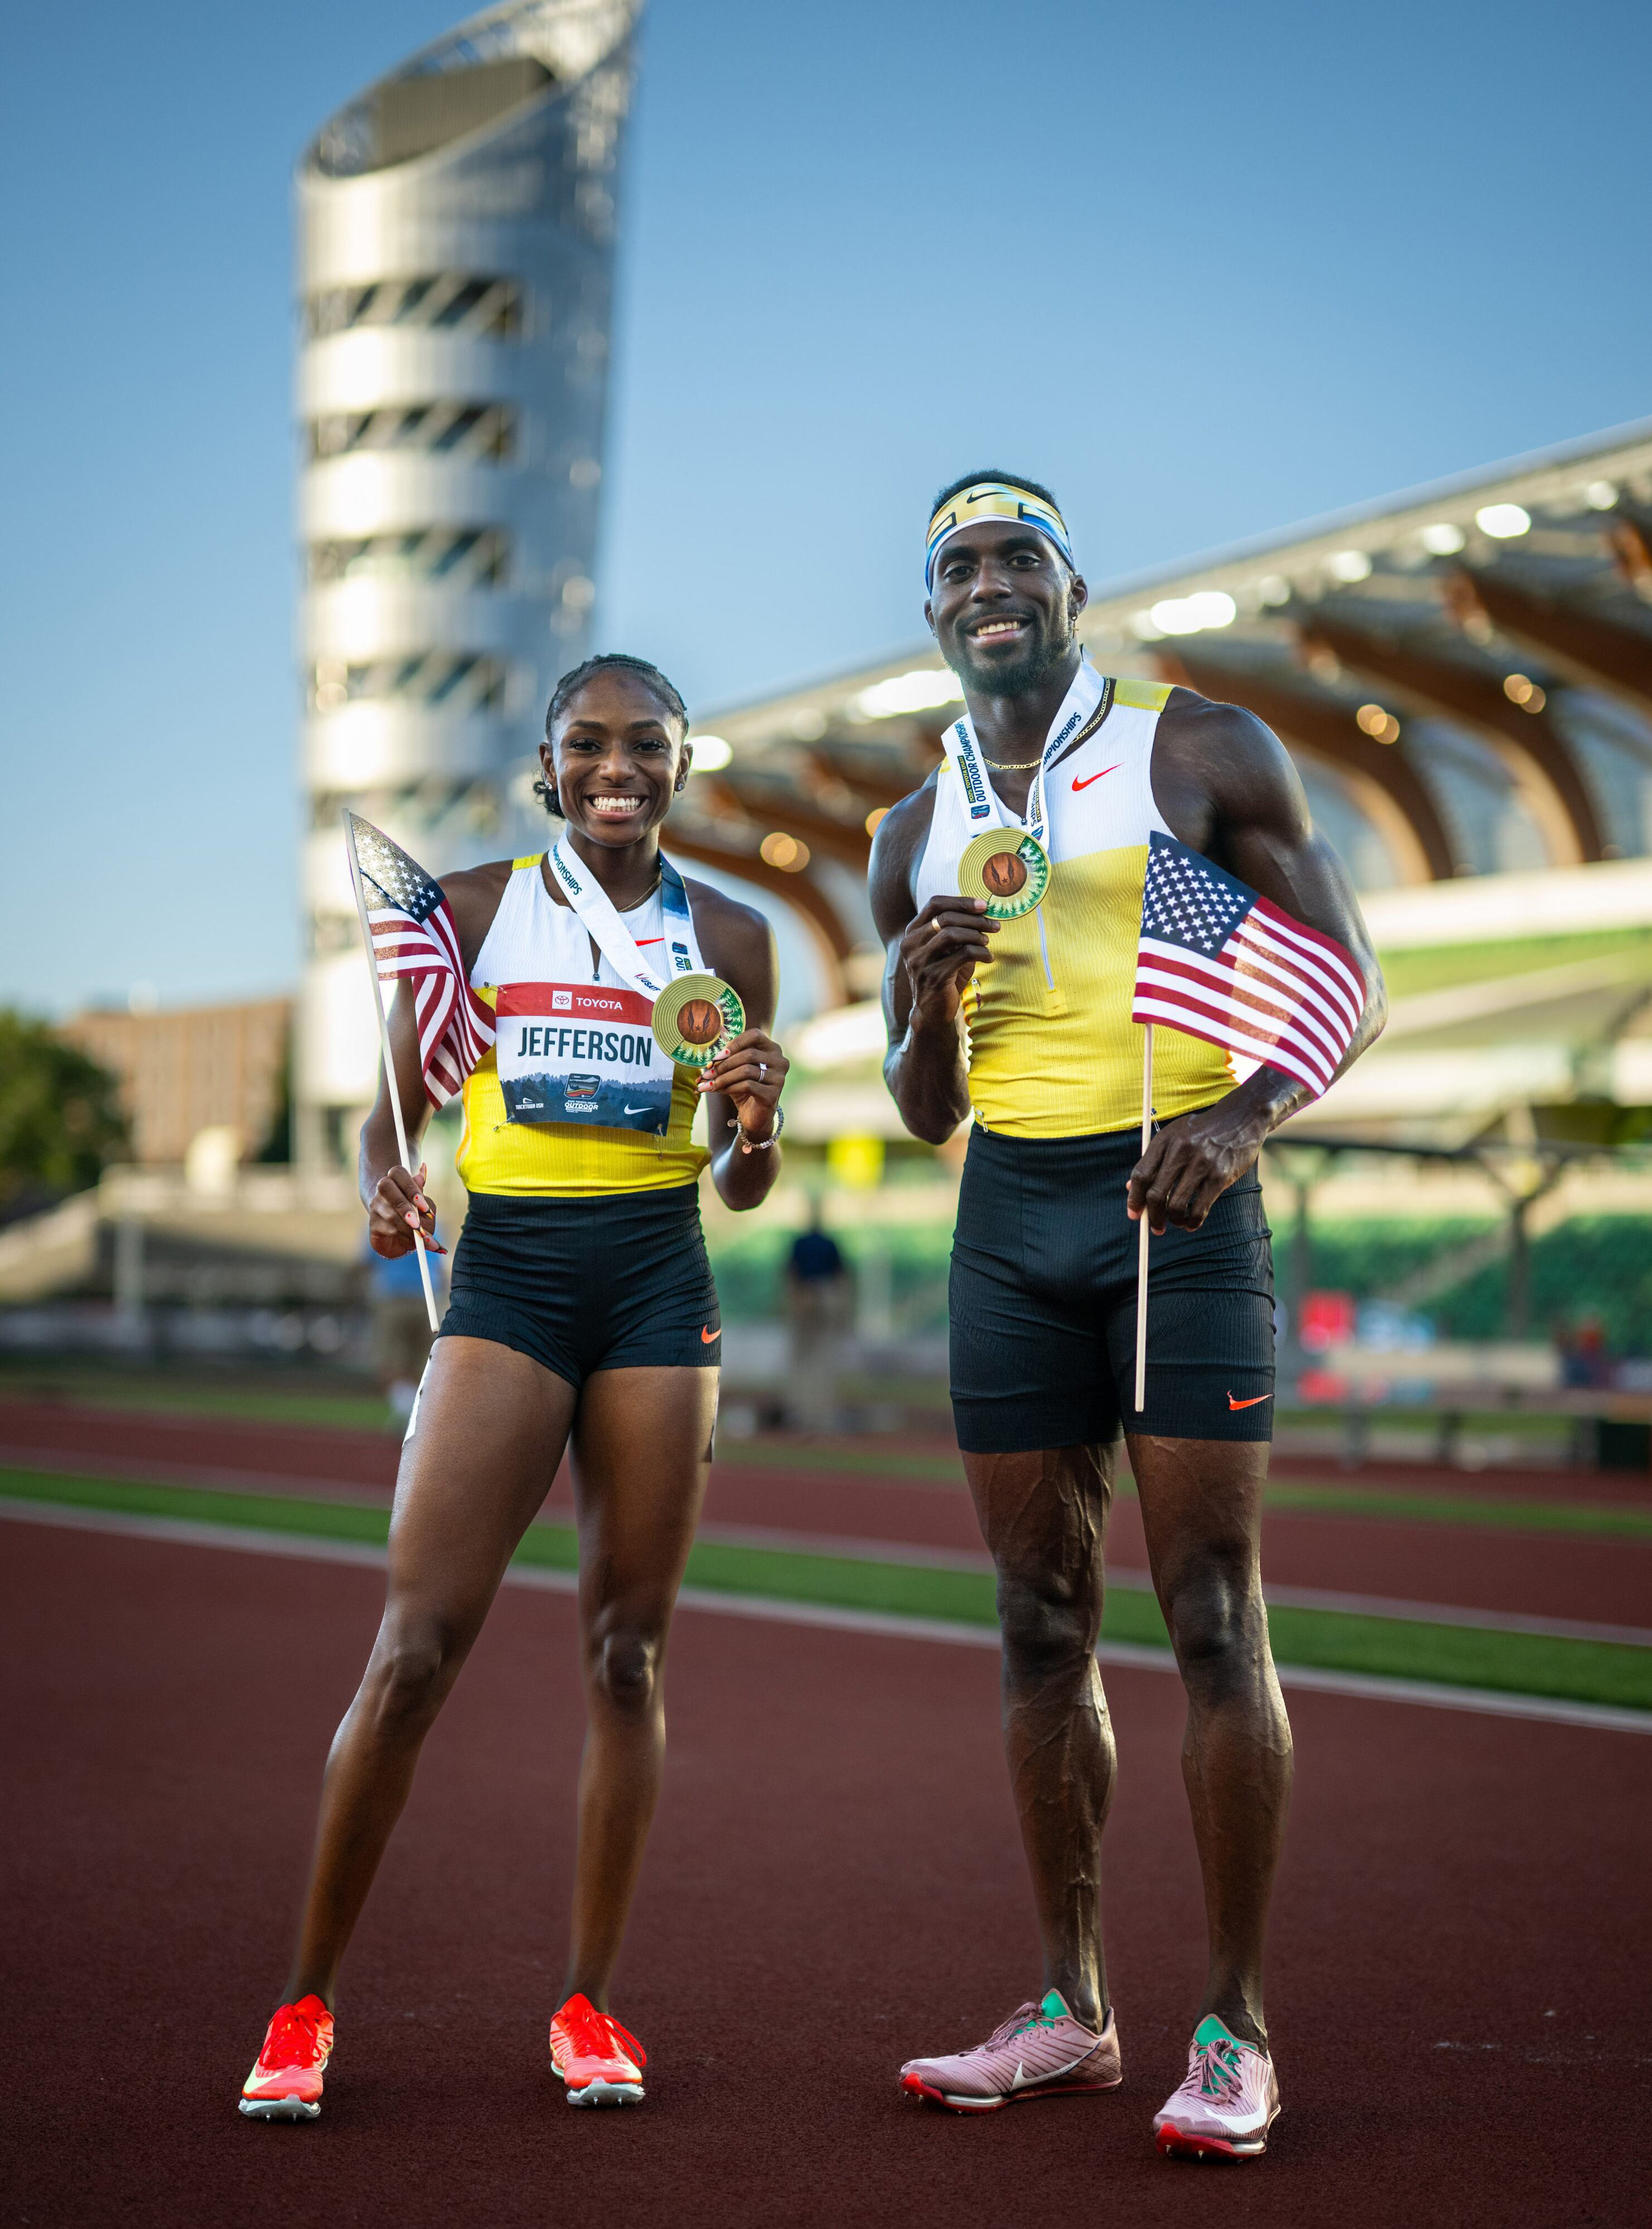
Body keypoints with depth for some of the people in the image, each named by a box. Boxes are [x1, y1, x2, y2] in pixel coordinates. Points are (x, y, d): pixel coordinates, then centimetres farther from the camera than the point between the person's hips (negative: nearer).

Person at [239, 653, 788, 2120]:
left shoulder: (728, 936, 9)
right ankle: (306, 2004, 3)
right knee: (416, 1643, -9)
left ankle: (590, 2006, 15)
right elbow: (393, 1110, 8)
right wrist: (385, 1189, -14)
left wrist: (752, 1122, -10)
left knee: (628, 1648, 3)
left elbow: (742, 1187, 13)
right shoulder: (474, 910, 6)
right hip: (506, 1279, -1)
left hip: (658, 1290, 2)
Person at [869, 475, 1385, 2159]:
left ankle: (1234, 2031, 0)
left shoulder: (1202, 755, 2)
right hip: (1007, 1219, 5)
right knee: (1042, 1623, 6)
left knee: (1211, 1615, -7)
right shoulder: (916, 839, 15)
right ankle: (1068, 2010, 14)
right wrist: (926, 1010, -5)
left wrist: (1245, 1116, -18)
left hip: (1179, 1208, -5)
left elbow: (1345, 980, 0)